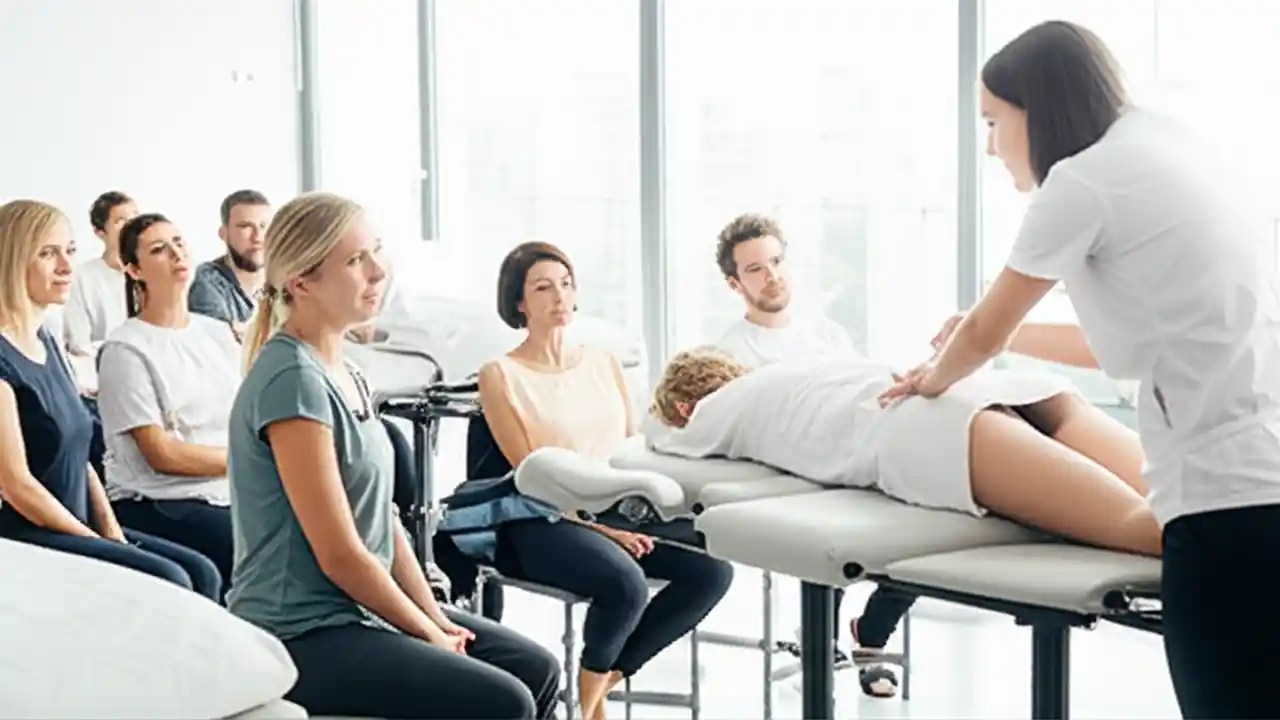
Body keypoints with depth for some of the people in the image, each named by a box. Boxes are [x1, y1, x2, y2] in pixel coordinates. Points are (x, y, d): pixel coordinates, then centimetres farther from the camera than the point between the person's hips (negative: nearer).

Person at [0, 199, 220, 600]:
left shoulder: (47, 344, 13)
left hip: (77, 527, 9)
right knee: (168, 582, -21)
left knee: (201, 573, -5)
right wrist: (102, 545, -13)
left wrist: (110, 528, 2)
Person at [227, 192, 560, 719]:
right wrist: (428, 632, -9)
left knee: (535, 669, 9)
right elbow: (339, 555, -20)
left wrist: (436, 618, 3)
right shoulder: (293, 380, -19)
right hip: (302, 635, -9)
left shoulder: (344, 373, 9)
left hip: (357, 611, 9)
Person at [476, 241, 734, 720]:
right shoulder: (500, 375, -2)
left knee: (712, 569, -17)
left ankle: (609, 674, 0)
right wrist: (600, 522, -18)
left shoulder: (605, 363, 15)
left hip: (621, 514, 6)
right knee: (625, 583, -34)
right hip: (544, 521, -6)